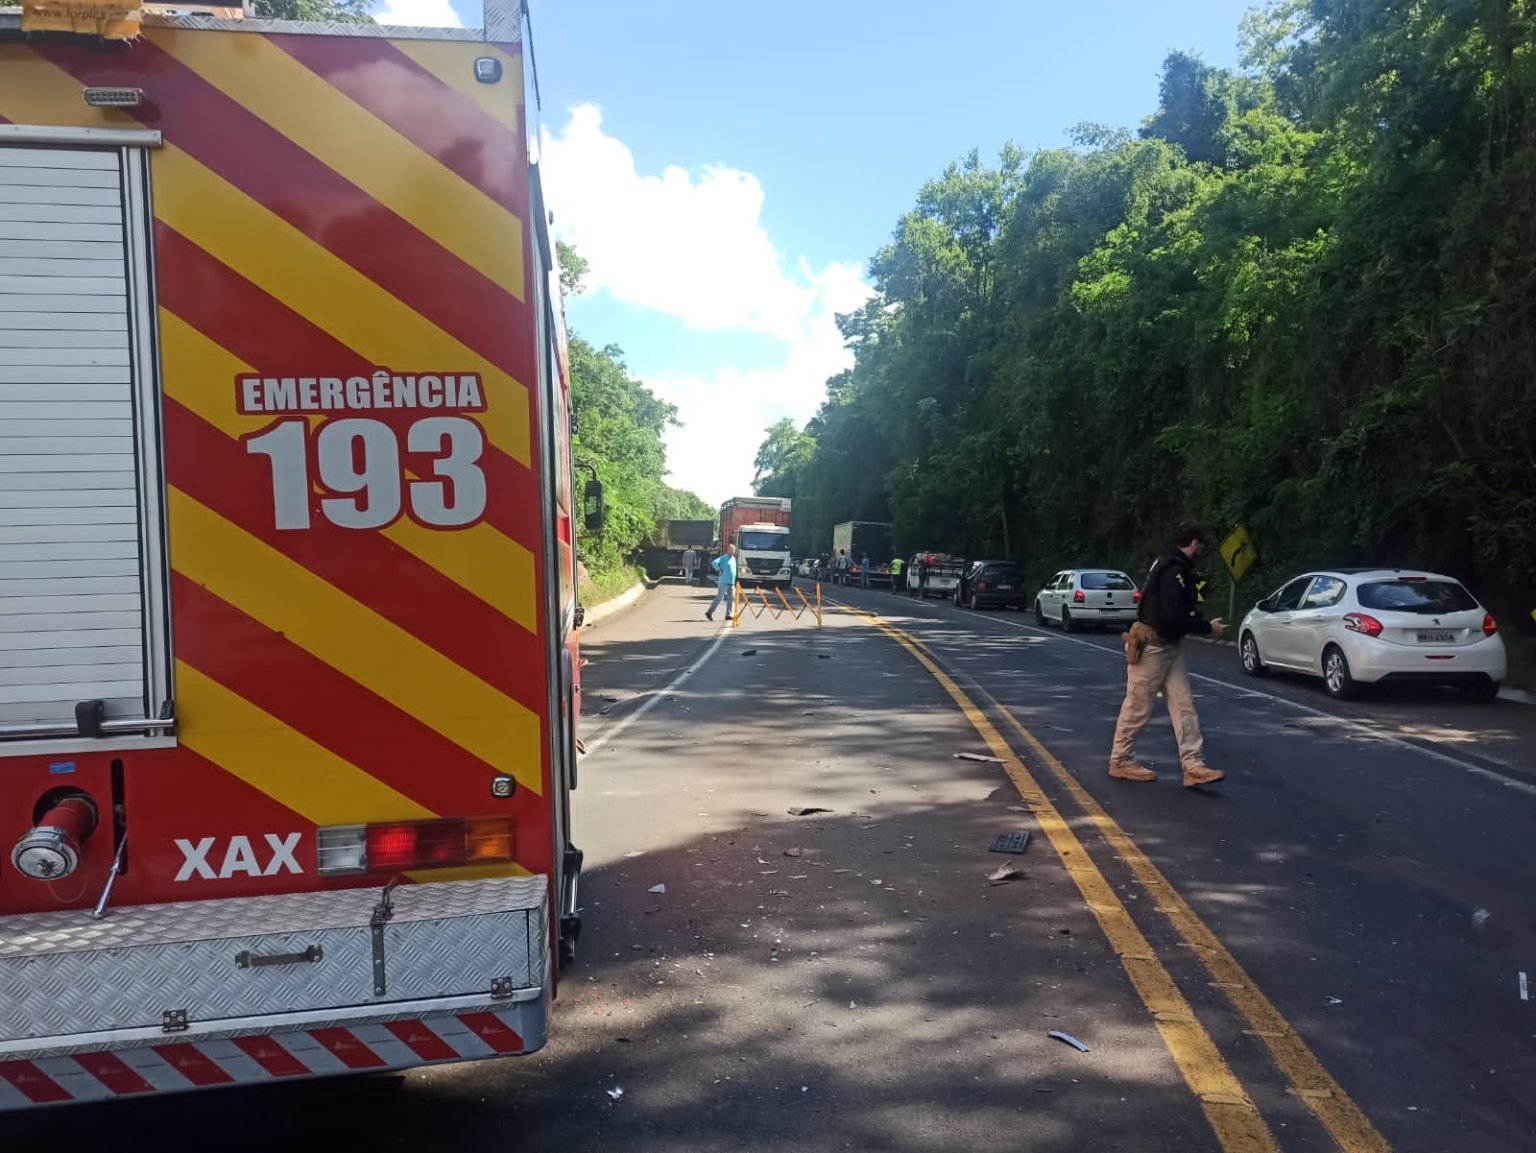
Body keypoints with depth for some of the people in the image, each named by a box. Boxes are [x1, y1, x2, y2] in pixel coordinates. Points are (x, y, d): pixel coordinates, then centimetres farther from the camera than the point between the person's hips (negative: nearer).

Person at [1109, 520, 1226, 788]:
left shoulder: (1173, 566, 11)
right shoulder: (1173, 570, -21)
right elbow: (1173, 618, -28)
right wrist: (1208, 627, -16)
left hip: (1170, 646, 10)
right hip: (1151, 647, -10)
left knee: (1183, 705, 3)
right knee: (1138, 707, 2)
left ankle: (1193, 766, 2)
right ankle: (1120, 761, 15)